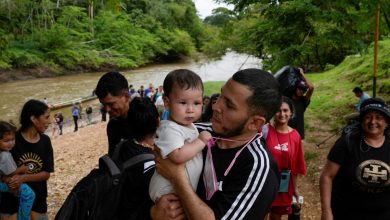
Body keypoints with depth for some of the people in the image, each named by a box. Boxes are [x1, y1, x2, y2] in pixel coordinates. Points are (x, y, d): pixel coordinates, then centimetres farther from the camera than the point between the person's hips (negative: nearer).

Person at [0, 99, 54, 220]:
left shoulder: (45, 141, -2)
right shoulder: (12, 139, -12)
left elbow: (46, 173, -5)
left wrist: (24, 178, -19)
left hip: (37, 200, 3)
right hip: (12, 201, -3)